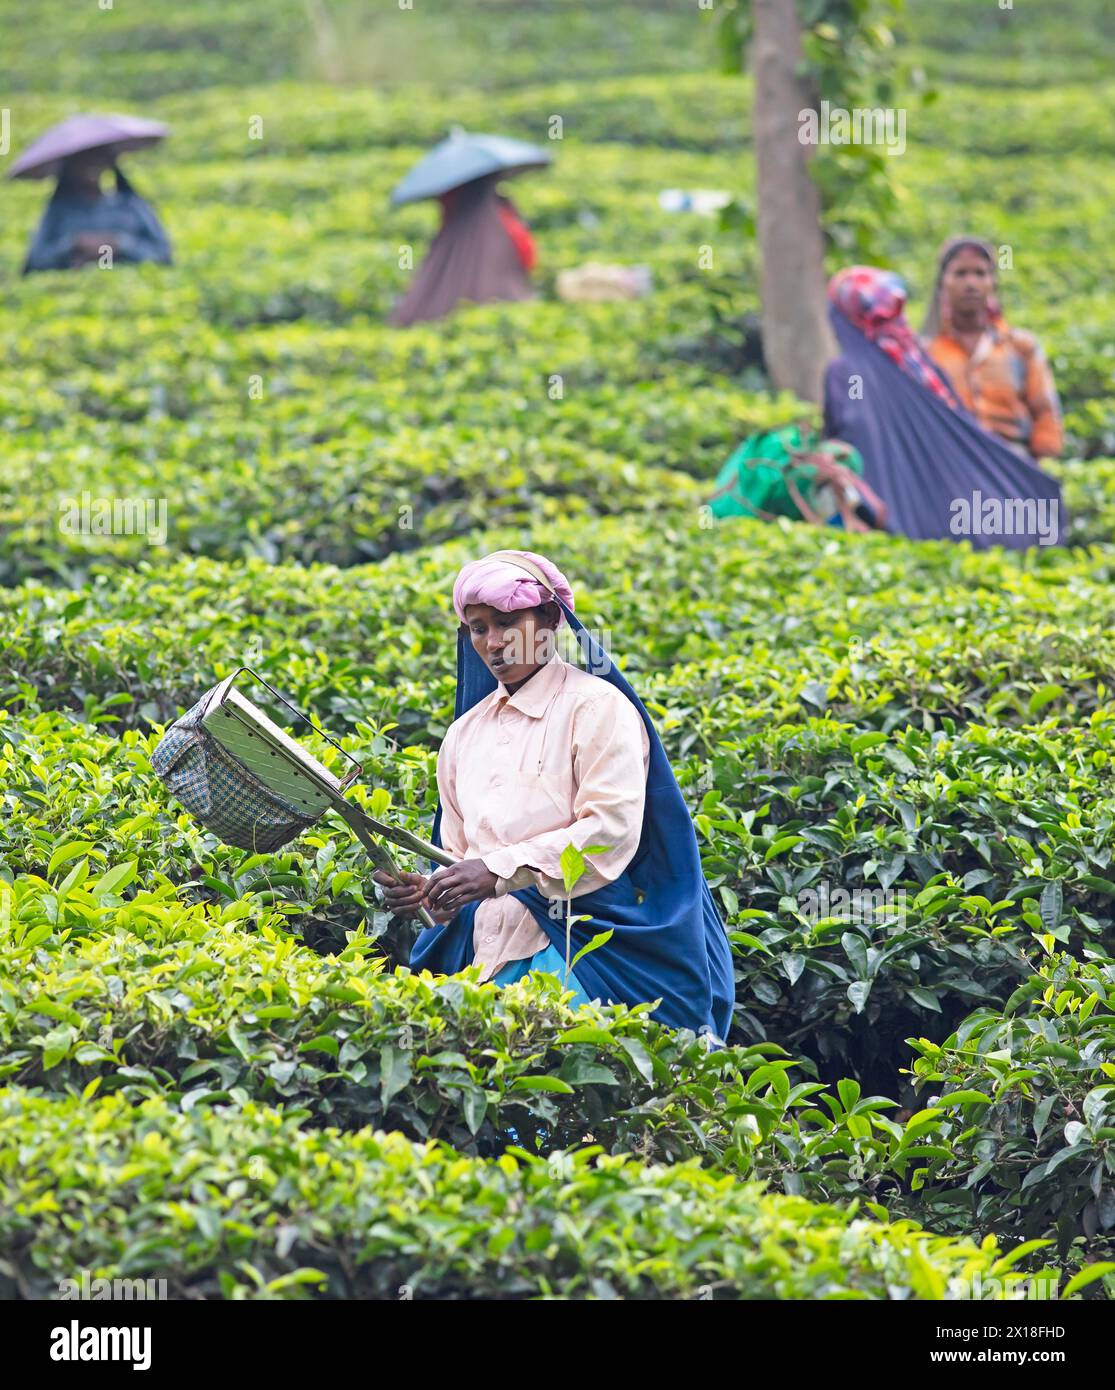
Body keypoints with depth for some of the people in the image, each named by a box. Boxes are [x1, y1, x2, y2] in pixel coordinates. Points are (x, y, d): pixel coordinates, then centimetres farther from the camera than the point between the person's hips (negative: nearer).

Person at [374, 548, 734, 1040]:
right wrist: (427, 891, 1)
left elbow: (611, 830, -11)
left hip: (581, 942, -6)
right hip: (486, 953, 6)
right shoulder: (464, 734, 21)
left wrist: (499, 870, -20)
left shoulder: (595, 705, 1)